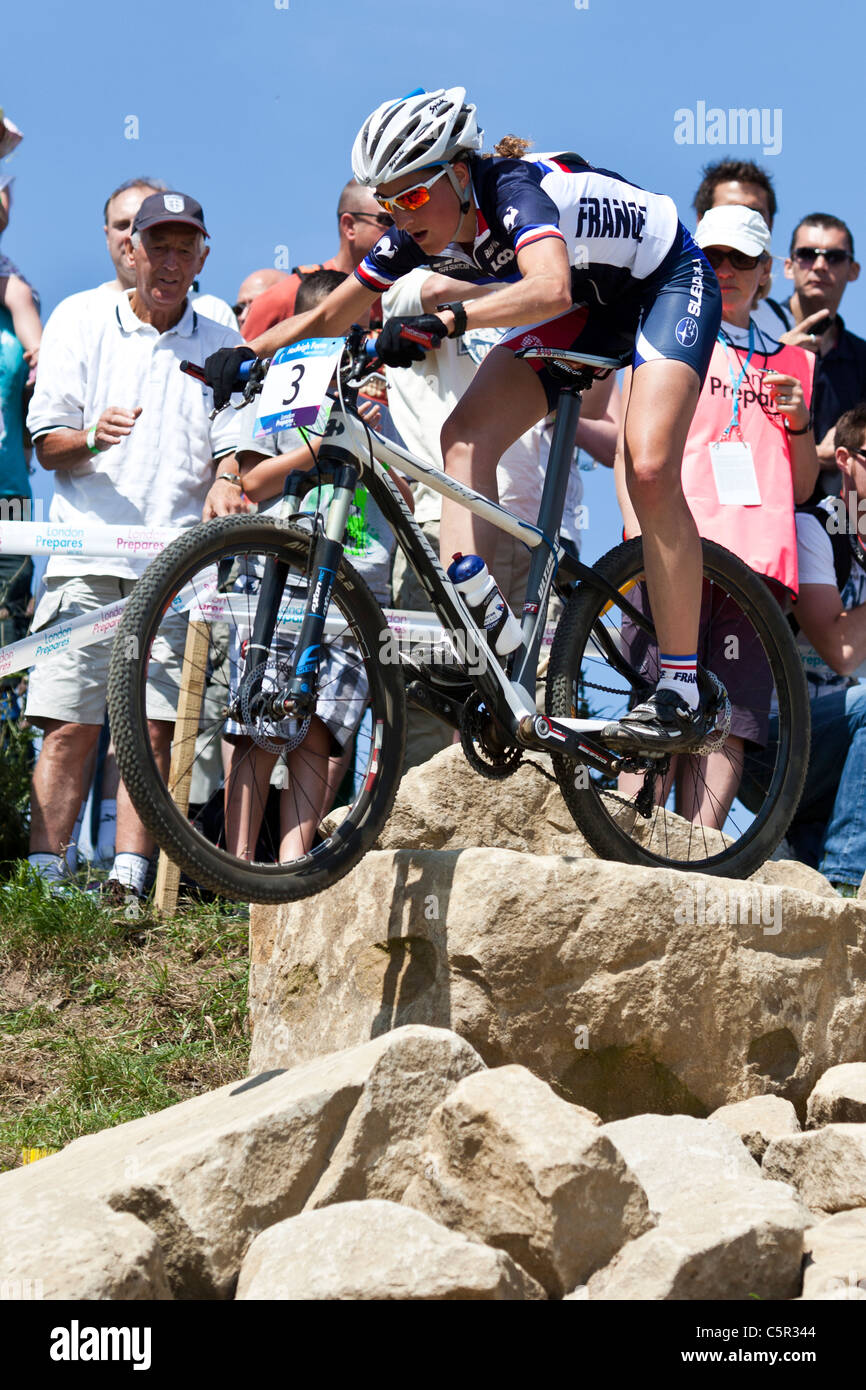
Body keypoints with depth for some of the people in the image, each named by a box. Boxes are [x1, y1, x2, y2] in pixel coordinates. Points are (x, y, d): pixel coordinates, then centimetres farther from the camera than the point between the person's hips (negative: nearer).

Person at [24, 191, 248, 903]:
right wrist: (92, 437, -16)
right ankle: (45, 875, -6)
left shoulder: (221, 345, 14)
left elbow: (234, 444, 9)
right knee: (69, 725, -8)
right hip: (87, 555, -1)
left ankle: (129, 880, -3)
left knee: (154, 725, -6)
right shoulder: (80, 320, 11)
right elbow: (46, 443, 6)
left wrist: (226, 483, -15)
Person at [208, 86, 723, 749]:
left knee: (649, 469, -26)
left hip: (666, 281, -8)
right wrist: (243, 355, -19)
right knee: (466, 437, -13)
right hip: (586, 305, 8)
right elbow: (328, 316, -4)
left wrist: (449, 320, -66)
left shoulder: (515, 190, -34)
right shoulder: (421, 232, -13)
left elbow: (550, 287, -54)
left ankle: (682, 690, -18)